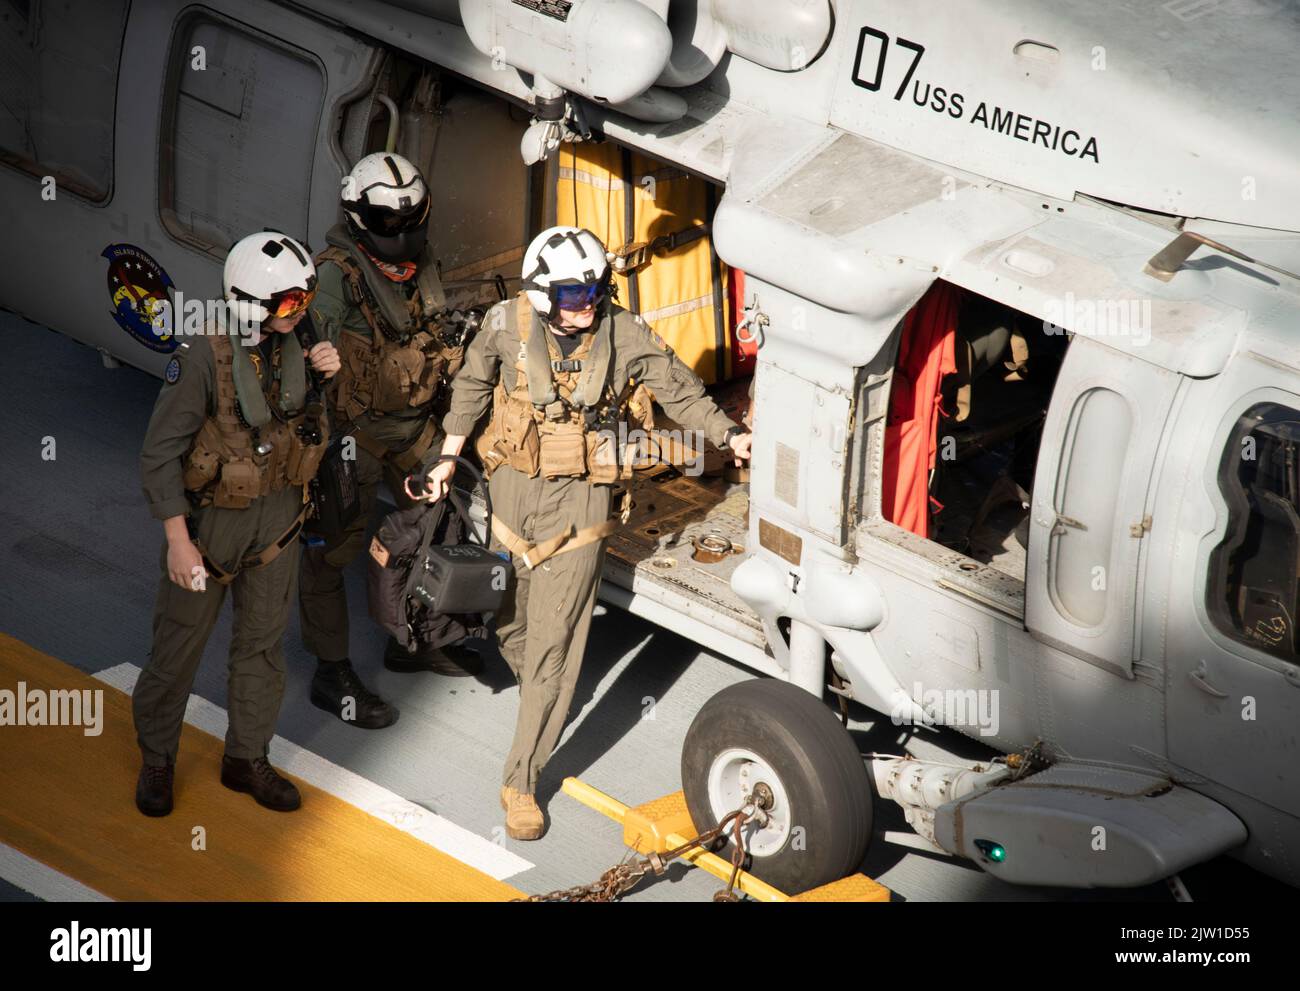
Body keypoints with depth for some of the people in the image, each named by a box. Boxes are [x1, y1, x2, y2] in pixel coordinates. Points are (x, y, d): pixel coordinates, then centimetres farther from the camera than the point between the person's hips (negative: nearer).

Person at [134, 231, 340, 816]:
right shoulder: (204, 359, -25)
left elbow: (315, 426, 11)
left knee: (263, 643, 16)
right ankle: (157, 759, 28)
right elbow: (159, 453, -20)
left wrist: (332, 373, -11)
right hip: (211, 520, -5)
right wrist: (178, 541, -20)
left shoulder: (296, 346, -6)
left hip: (277, 518, 6)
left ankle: (246, 760, 32)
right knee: (180, 642, 8)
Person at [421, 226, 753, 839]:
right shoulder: (507, 325, -8)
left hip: (578, 500, -2)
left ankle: (521, 782, -4)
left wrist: (727, 434, -9)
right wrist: (449, 457, 10)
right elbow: (472, 387, 9)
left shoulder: (624, 335, -9)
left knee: (554, 644, -7)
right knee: (508, 615, 18)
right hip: (511, 485, 2)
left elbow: (678, 388, 3)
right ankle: (535, 692, 54)